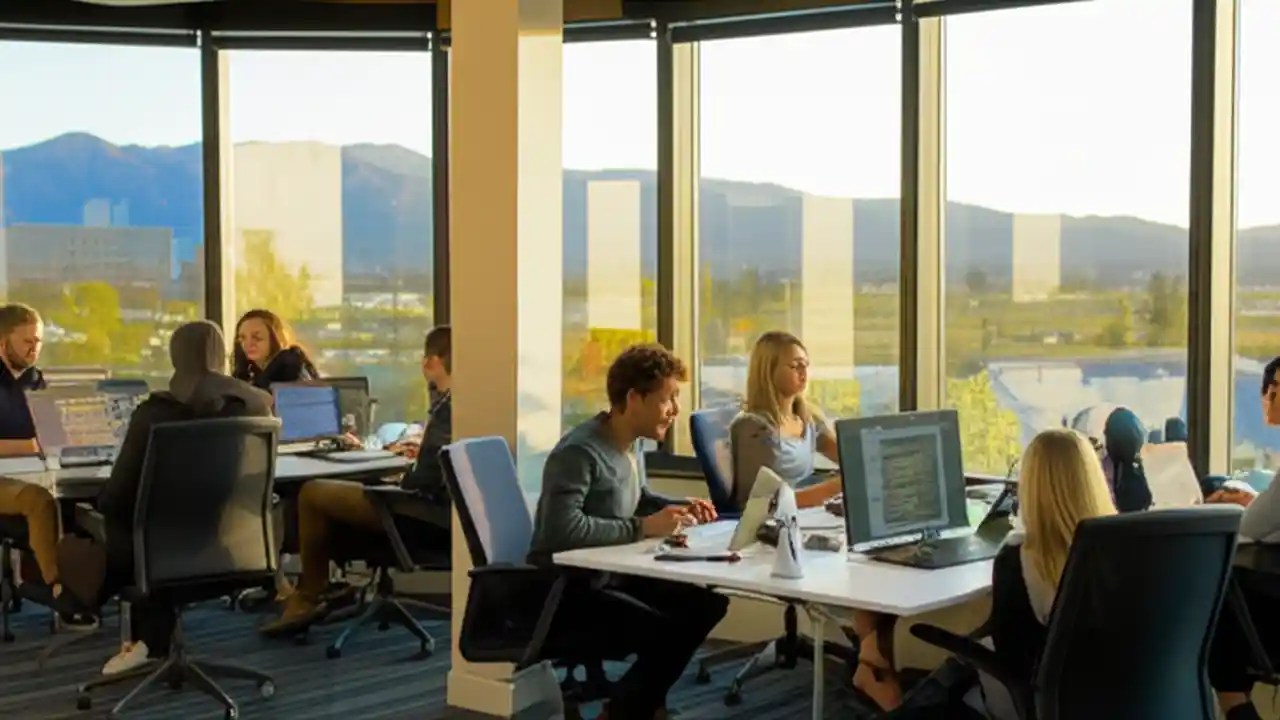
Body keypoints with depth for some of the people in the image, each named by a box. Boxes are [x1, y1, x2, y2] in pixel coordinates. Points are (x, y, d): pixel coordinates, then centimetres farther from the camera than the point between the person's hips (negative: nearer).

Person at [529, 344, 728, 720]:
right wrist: (643, 528, -29)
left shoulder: (629, 445, 5)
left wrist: (680, 508, 5)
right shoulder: (580, 451, -23)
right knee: (667, 632, -22)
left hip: (610, 577, 10)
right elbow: (562, 528, -35)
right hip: (566, 590, -9)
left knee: (709, 600, 4)